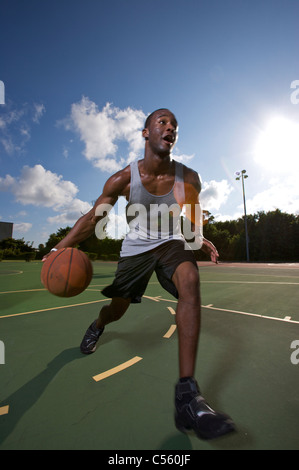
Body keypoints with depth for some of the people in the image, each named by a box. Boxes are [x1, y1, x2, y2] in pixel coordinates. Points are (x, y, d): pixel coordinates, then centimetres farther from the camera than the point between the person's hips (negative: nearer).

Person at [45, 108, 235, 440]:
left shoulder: (189, 179, -9)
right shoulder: (123, 179, -14)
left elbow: (192, 217, 8)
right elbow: (93, 218, -7)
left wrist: (200, 240, -12)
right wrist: (61, 248, -17)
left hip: (170, 244, 1)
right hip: (135, 248, 0)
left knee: (190, 280, -33)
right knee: (118, 309, 12)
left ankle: (186, 393, -24)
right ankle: (97, 325, 55)